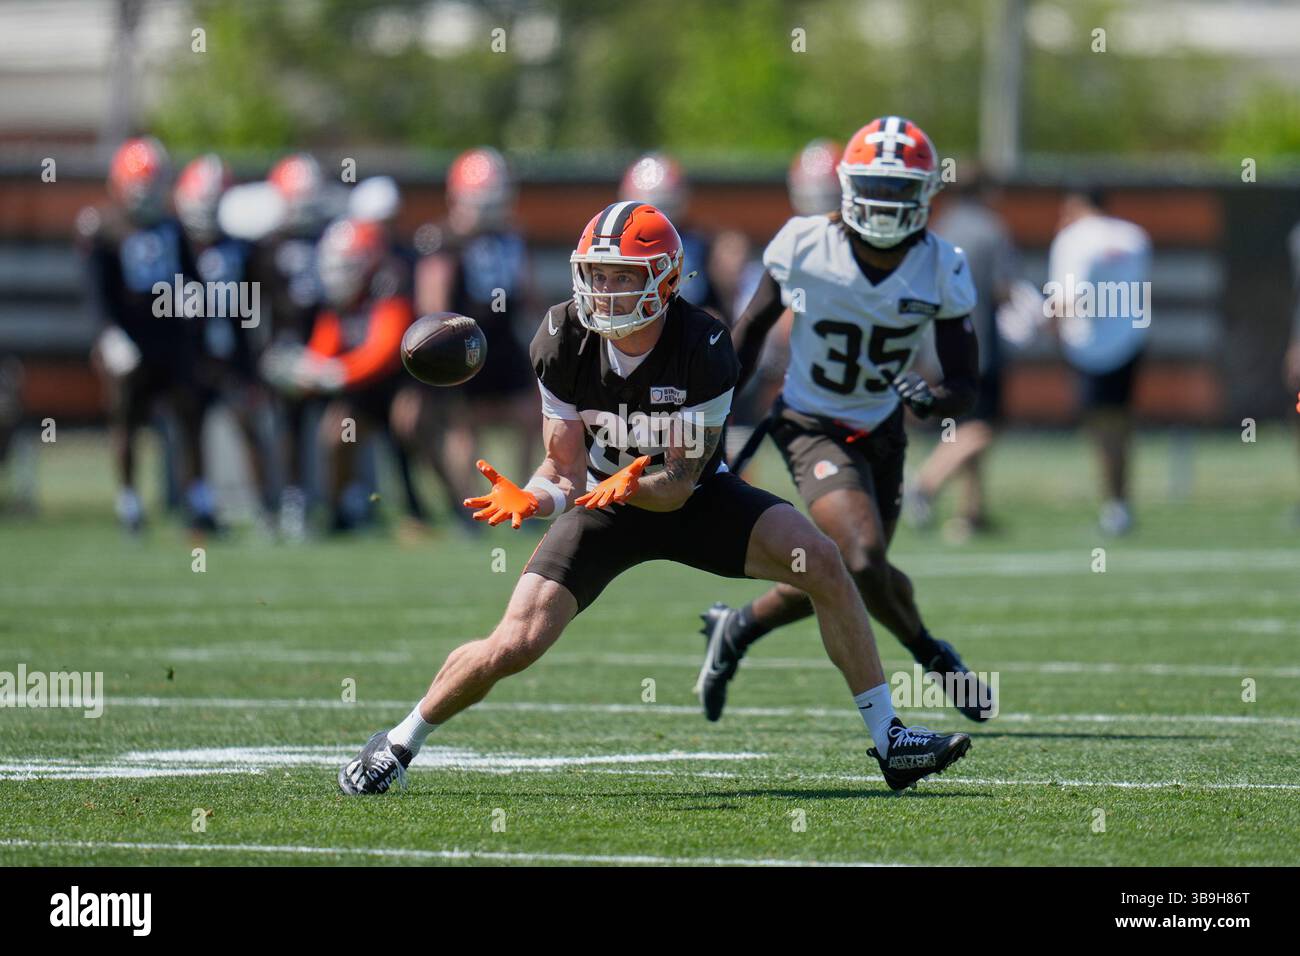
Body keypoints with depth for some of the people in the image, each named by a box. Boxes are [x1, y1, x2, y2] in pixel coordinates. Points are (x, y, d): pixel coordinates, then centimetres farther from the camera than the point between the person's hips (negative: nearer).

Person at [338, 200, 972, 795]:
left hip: (691, 497, 0)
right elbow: (567, 471, -17)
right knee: (515, 645, -15)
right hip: (604, 500, 0)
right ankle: (400, 743, 10)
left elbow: (677, 484, -25)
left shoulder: (703, 350, -28)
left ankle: (887, 738, -12)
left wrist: (630, 485, -47)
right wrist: (529, 500, -40)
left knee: (821, 564, -22)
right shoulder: (562, 342, -21)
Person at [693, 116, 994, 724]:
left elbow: (966, 384, -8)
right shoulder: (805, 245, -17)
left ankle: (737, 629, 38)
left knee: (843, 581, 11)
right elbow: (753, 328, 0)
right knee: (864, 562, -24)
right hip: (812, 428, -4)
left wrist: (935, 400, -32)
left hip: (882, 433, 4)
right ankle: (935, 658, 3)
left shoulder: (941, 271, -13)